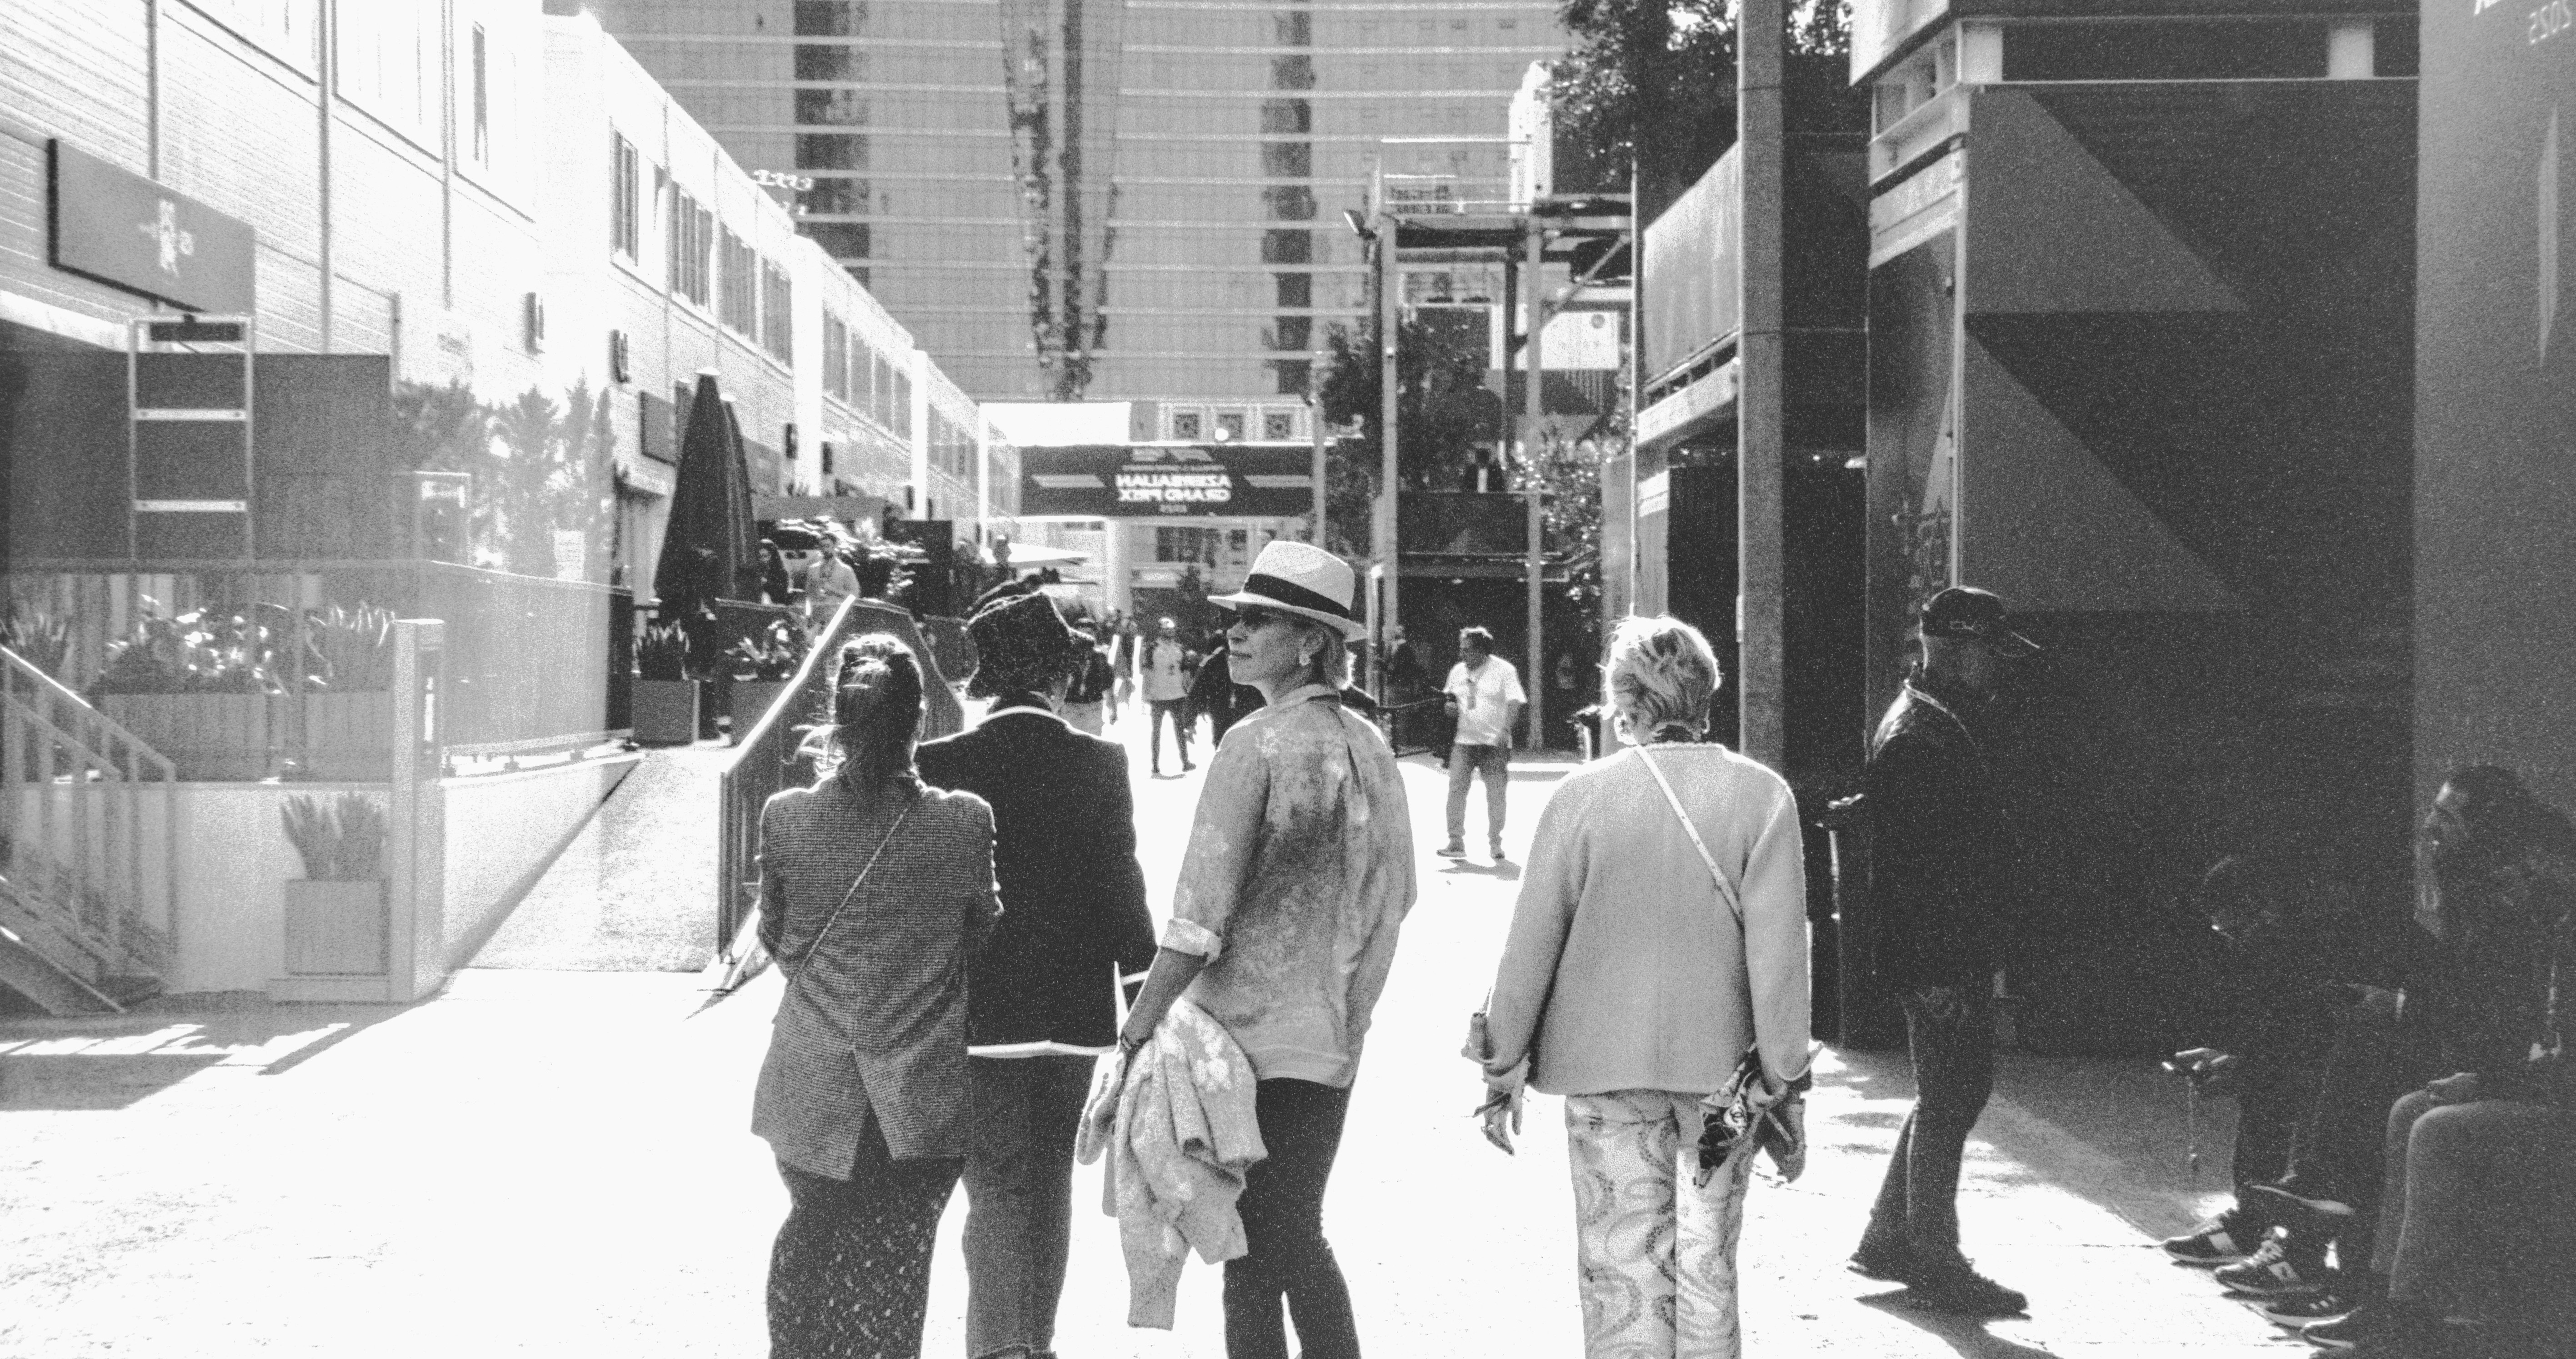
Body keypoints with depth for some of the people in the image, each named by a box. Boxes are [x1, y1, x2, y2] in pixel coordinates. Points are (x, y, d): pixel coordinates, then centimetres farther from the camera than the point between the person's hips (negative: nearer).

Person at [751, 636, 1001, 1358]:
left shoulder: (786, 817, -9)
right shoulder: (965, 821, -12)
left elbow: (775, 938, 5)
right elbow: (985, 930, 2)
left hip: (811, 1085, 1)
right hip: (922, 1100, -1)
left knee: (812, 1233, 24)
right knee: (894, 1268, 10)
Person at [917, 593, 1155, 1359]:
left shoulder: (941, 766, -8)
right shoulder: (1102, 765, -6)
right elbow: (1122, 889, -5)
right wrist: (1144, 994, 3)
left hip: (978, 1010, -2)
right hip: (1074, 1008, 2)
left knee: (997, 1188, 2)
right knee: (1049, 1182, 17)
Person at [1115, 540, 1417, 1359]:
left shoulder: (1256, 745, -14)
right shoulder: (1368, 747, 8)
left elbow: (1201, 914, -17)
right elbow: (1396, 895, 15)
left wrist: (1140, 1024, -12)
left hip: (1252, 1037, -7)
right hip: (1334, 1041, 7)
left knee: (1258, 1245, 1)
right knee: (1292, 1234, 16)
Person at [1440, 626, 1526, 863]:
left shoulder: (1503, 670, -4)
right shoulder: (1458, 671, 10)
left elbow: (1514, 703, -9)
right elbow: (1451, 699, 23)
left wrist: (1506, 730, -23)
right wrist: (1451, 706, -2)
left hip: (1494, 743, -4)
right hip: (1464, 741, 4)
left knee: (1496, 795, 1)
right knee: (1456, 789, -7)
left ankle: (1496, 844, 14)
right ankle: (1456, 842, -3)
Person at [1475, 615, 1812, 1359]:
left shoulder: (1582, 795, -7)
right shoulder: (1762, 795, -7)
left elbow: (1531, 943, -4)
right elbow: (1779, 952, -8)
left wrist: (1504, 1064, 5)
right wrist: (1784, 1078, -2)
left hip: (1605, 1062, -1)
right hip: (1723, 1061, 1)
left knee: (1621, 1268, 6)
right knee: (1706, 1268, 14)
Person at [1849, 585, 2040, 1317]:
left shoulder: (1947, 727, 15)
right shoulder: (1914, 740, -18)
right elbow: (1907, 868, -23)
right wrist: (1933, 972, -25)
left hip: (1961, 957, 10)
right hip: (1940, 963, -10)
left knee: (1957, 1092, 17)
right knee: (1947, 1102, -2)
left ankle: (1888, 1238, 26)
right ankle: (1934, 1263, 8)